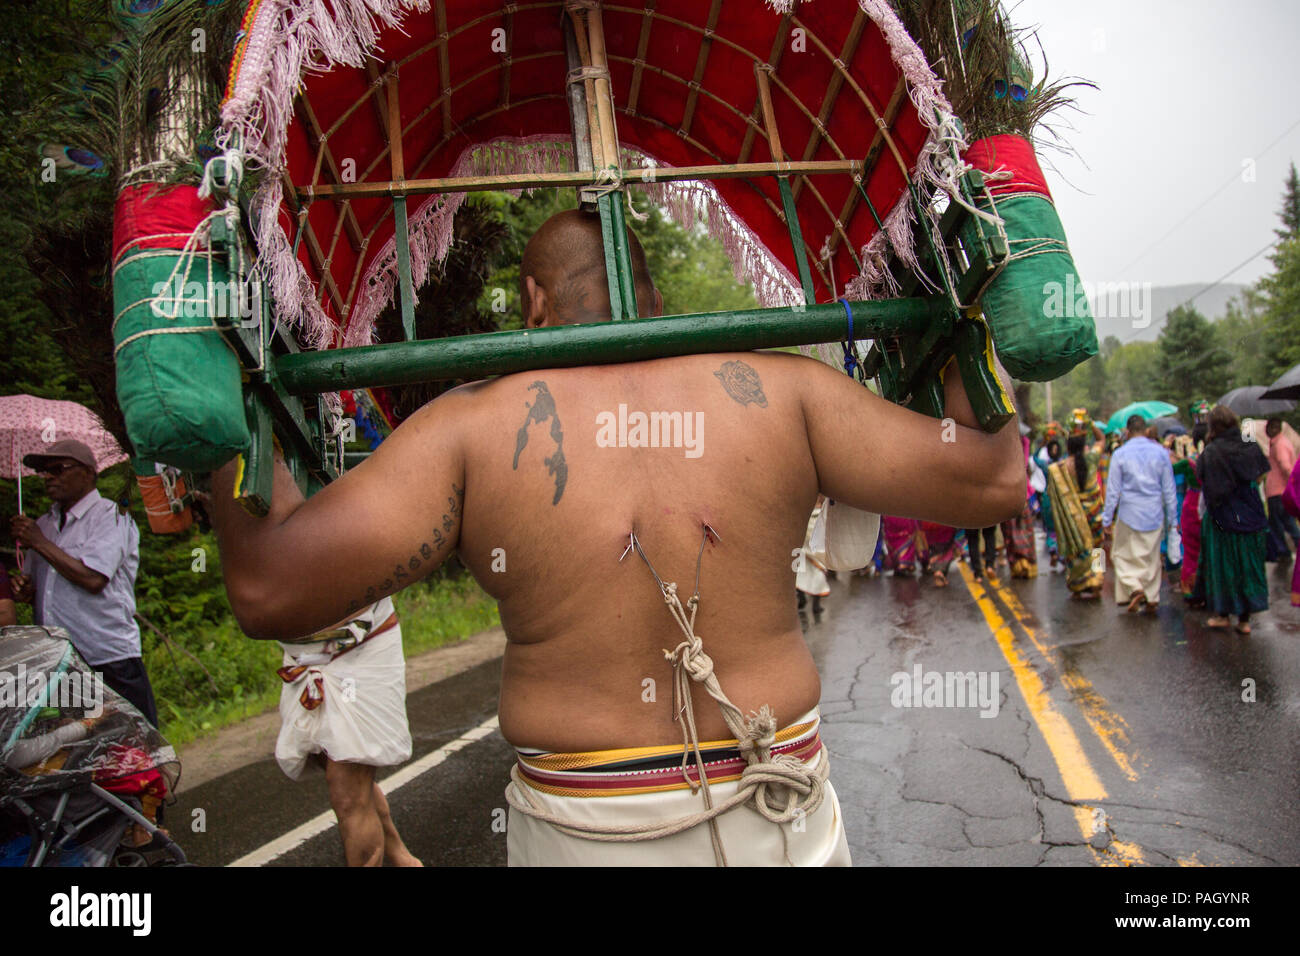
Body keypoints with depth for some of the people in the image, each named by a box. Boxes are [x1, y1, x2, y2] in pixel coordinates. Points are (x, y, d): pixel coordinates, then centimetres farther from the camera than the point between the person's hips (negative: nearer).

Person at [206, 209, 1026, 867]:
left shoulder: (472, 427, -11)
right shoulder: (777, 390, -7)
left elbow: (267, 588, -15)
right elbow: (995, 481, -3)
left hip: (583, 834, 0)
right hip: (781, 818, 1)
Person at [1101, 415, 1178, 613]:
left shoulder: (1120, 454, -7)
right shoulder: (1161, 452, 0)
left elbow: (1113, 490, -4)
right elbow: (1169, 489, 4)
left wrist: (1107, 519, 2)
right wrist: (1172, 519, 12)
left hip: (1129, 513, -2)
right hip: (1154, 515, 3)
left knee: (1123, 553, 8)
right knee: (1152, 556, 13)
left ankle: (1135, 588, -12)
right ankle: (1152, 598, 17)